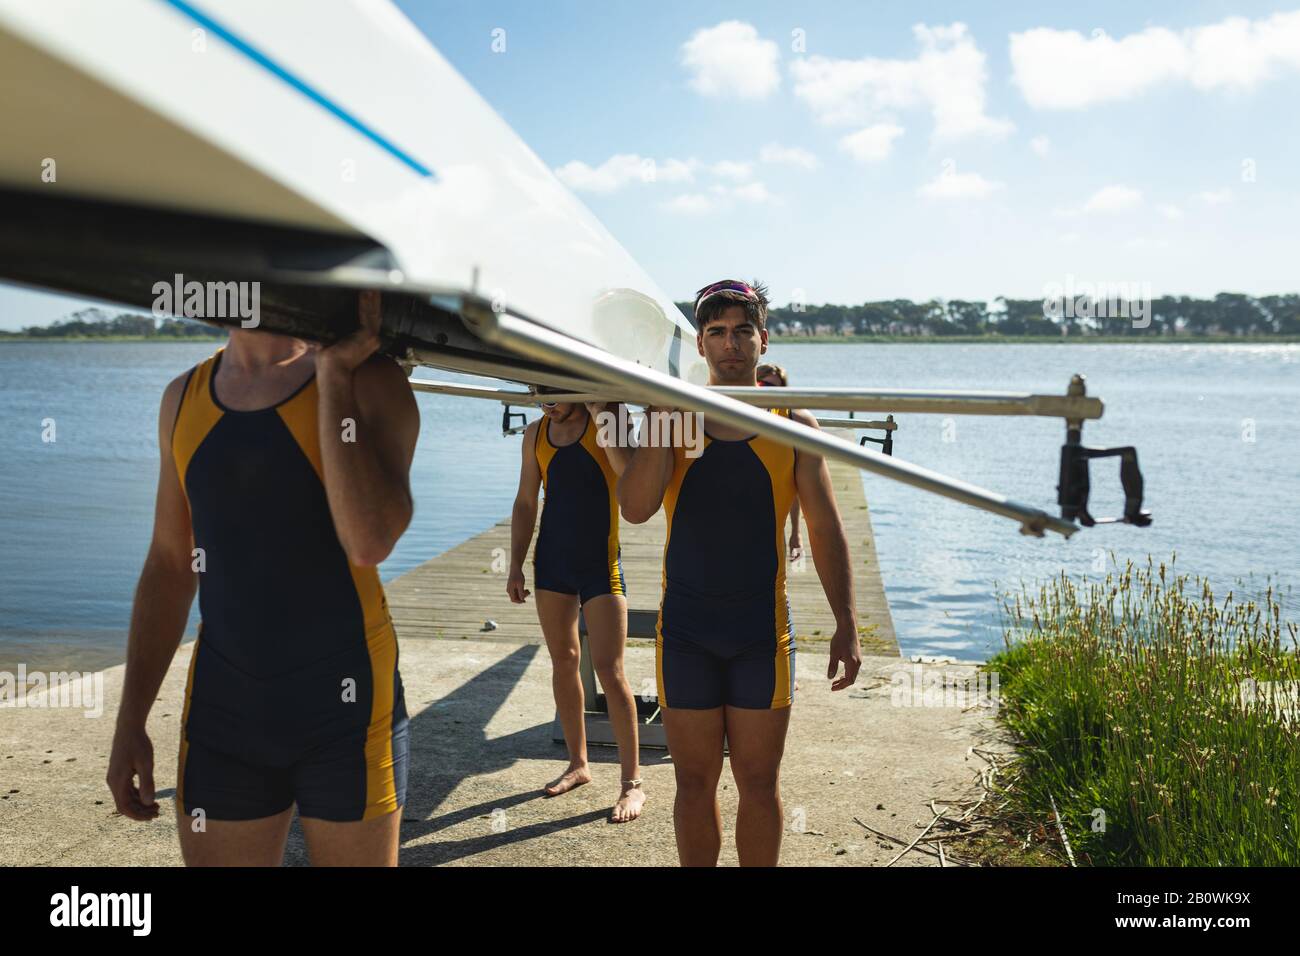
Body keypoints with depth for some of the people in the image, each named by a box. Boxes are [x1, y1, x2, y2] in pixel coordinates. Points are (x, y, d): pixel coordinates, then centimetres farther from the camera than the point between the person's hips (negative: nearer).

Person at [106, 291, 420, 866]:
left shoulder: (368, 383, -7)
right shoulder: (184, 397, 7)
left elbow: (370, 542, -23)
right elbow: (169, 567, 12)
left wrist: (333, 375, -18)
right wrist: (130, 723, 10)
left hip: (346, 706, -3)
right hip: (224, 709, 4)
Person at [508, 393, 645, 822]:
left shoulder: (606, 418, -7)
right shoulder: (536, 434, 7)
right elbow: (525, 502, 12)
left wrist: (605, 420, -27)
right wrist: (516, 565, 8)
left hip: (600, 562, -5)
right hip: (551, 560, 5)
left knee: (608, 669, -8)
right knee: (563, 662, 12)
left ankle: (632, 782, 1)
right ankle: (578, 763, 27)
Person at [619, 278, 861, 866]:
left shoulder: (793, 427, 0)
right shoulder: (672, 418, 1)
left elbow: (825, 532, 1)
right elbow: (635, 509, -12)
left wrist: (846, 624, -5)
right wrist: (660, 423, -20)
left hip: (763, 631, 0)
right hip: (684, 630, 1)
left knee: (758, 784, 10)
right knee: (695, 783, 11)